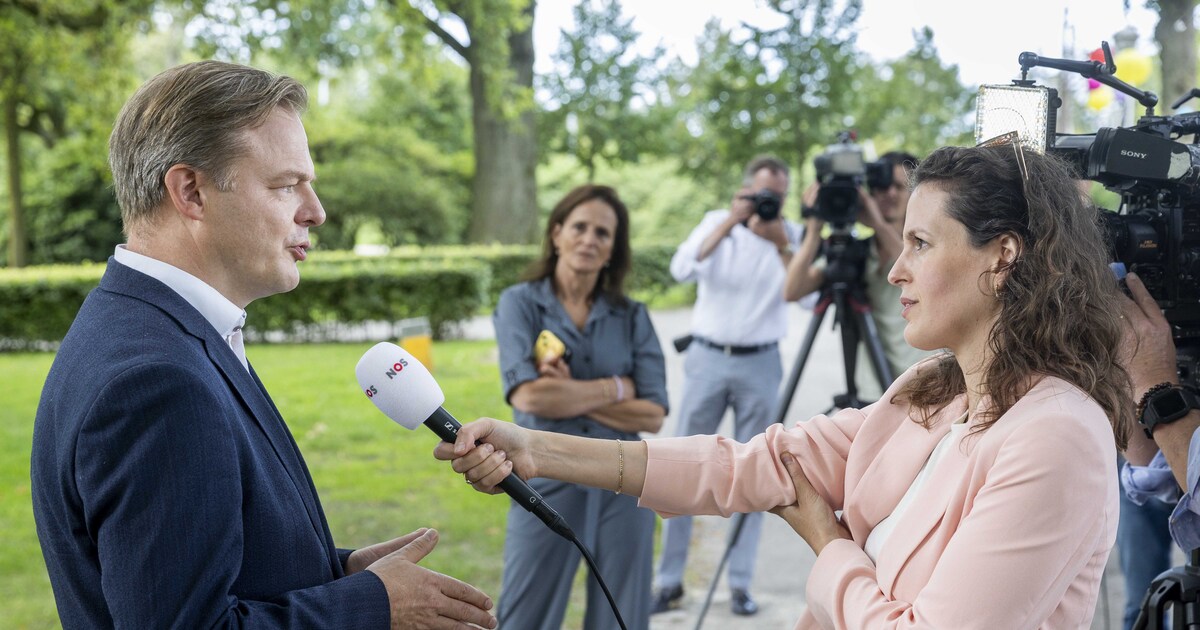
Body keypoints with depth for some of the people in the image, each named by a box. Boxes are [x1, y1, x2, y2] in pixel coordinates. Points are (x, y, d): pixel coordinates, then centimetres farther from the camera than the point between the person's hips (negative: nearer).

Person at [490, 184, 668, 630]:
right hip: (547, 481, -2)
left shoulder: (632, 316, 5)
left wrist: (569, 394, -12)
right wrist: (615, 387, -8)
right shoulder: (519, 303, -1)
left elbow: (653, 415, -4)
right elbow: (528, 396, -16)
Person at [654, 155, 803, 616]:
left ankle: (740, 583, 11)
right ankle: (669, 581, 8)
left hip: (760, 363, 0)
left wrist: (781, 244, -18)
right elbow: (682, 269, -15)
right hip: (707, 357, 0)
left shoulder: (790, 235, 3)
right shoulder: (716, 222, 2)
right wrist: (730, 222, -21)